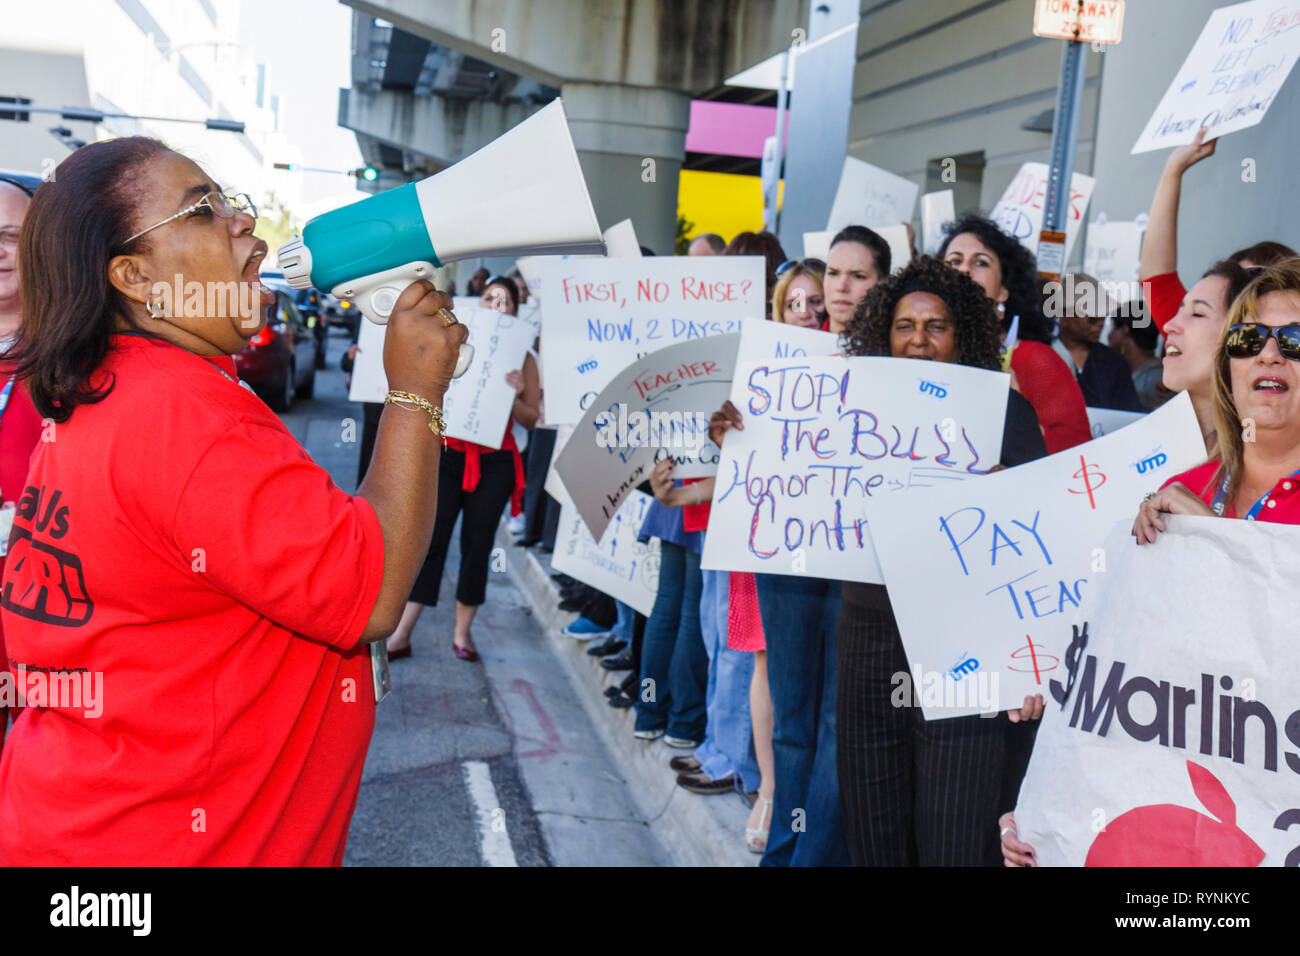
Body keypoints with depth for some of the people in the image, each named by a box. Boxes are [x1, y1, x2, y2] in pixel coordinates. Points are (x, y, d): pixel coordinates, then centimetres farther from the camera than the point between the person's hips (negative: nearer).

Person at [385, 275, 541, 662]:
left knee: (477, 547, 6)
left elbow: (531, 419, 2)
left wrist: (514, 396, -16)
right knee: (430, 542, -1)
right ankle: (400, 636, 4)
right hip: (448, 456, 0)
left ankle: (462, 633, 20)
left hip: (494, 465, 0)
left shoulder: (522, 358, 2)